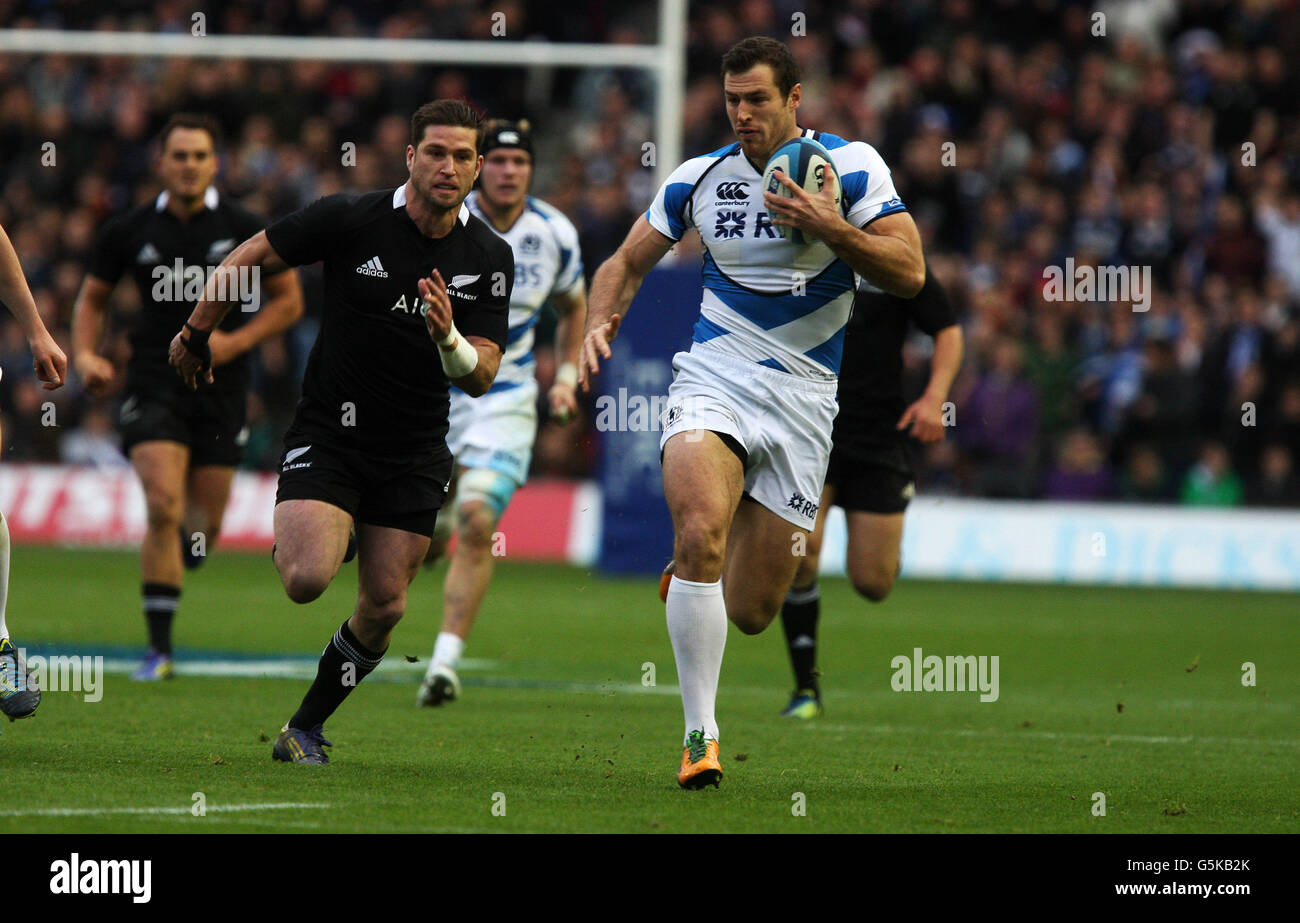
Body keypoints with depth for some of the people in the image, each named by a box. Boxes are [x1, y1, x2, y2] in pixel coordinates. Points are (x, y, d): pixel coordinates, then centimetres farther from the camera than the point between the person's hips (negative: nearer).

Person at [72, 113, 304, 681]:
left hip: (221, 390, 1)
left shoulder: (244, 230, -3)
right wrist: (85, 356, -3)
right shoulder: (129, 232, 0)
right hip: (153, 388, -1)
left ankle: (166, 569, 42)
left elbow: (288, 301, 6)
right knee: (163, 507, -19)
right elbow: (92, 298, 15)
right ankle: (159, 649, -13)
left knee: (202, 531, 4)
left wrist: (236, 341, -9)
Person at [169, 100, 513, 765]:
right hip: (327, 432, -3)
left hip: (415, 454, 3)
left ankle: (306, 725, 19)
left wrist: (450, 339, -28)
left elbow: (480, 378, -6)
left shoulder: (489, 259, -3)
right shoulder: (350, 219, -12)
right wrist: (196, 333, 9)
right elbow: (250, 256, 2)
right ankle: (286, 536, 15)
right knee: (307, 579, -22)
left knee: (385, 606, -1)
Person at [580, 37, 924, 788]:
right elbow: (628, 261, 14)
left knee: (751, 613, 2)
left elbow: (909, 272, -9)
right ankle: (700, 734, -22)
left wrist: (828, 227, -22)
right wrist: (601, 322, -6)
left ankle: (686, 576, 41)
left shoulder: (853, 167, -2)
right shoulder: (700, 178, 3)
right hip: (714, 381, 0)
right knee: (699, 535, -29)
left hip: (802, 400, 0)